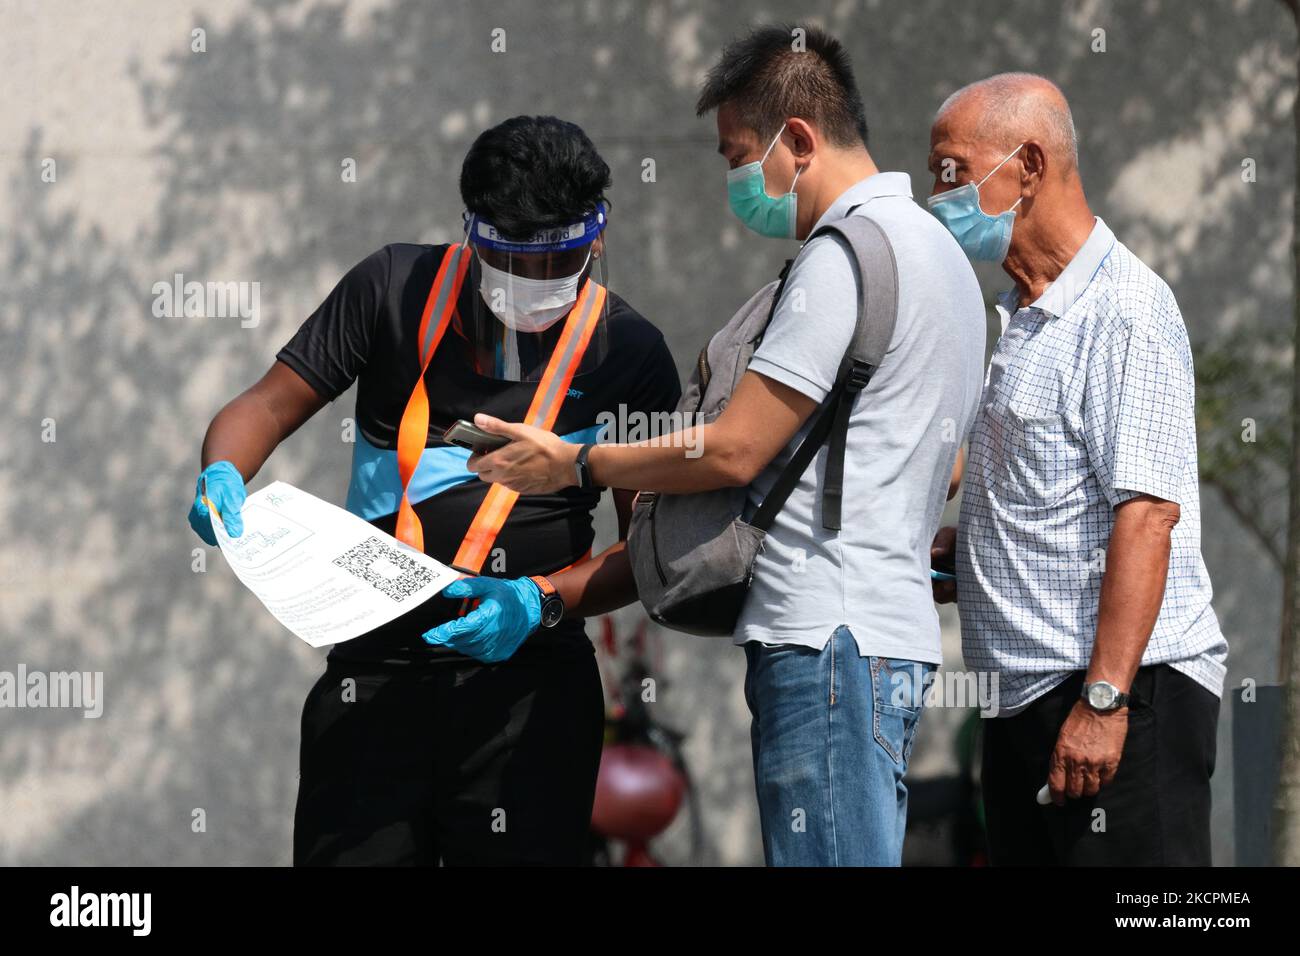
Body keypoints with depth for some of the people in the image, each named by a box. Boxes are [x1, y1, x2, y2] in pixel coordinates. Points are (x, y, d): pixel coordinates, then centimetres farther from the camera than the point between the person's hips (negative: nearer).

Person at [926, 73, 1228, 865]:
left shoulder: (1125, 310, -12)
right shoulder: (1025, 320, 19)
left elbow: (1146, 512, -20)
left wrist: (1104, 699, -25)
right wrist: (953, 549, 12)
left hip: (1126, 693, -10)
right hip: (1030, 704, 10)